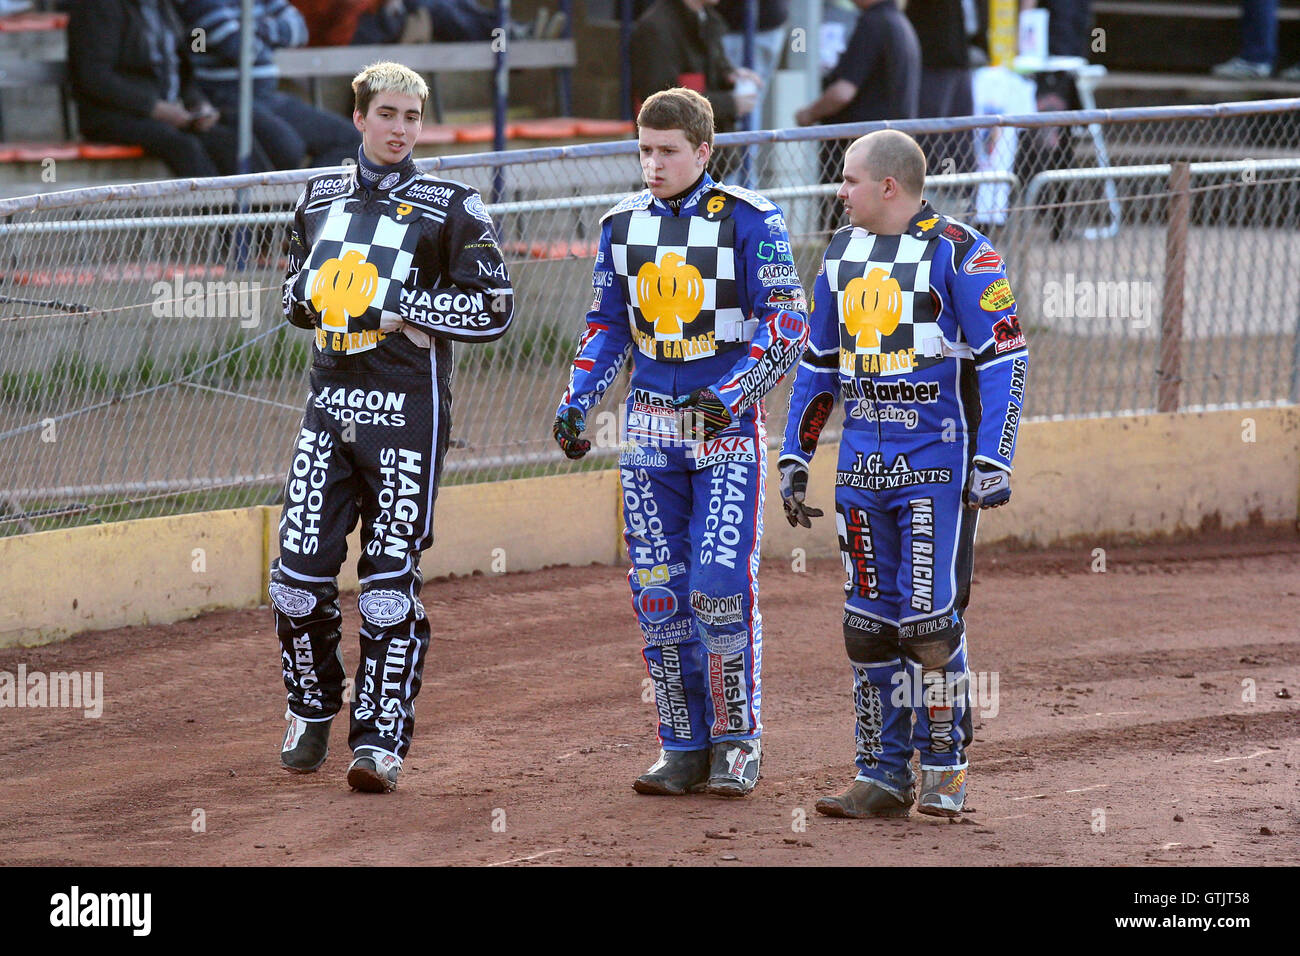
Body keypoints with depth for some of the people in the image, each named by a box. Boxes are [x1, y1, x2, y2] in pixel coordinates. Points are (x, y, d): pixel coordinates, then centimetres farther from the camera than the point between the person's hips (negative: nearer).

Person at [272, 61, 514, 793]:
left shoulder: (450, 207, -1)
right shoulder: (320, 198, 14)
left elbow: (496, 308, -4)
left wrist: (402, 305, -13)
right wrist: (304, 290, 1)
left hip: (408, 408, -4)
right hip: (331, 400, 4)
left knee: (391, 576, -5)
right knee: (300, 568, -1)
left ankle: (381, 740, -1)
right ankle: (313, 711, 20)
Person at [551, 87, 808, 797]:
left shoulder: (749, 222, -7)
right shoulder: (623, 225, 9)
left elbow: (788, 323, -10)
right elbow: (608, 328, 16)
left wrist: (733, 393, -22)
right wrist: (575, 403, 3)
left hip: (728, 421, -5)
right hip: (651, 424, 5)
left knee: (722, 586, -12)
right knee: (658, 593, 3)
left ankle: (736, 741, 2)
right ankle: (685, 747, 12)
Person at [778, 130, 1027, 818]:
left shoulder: (958, 253, -8)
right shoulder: (842, 255, 13)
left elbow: (1003, 360, -10)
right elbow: (817, 364, 21)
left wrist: (993, 464, -15)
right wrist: (794, 458, 17)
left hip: (938, 460, -6)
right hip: (863, 464, 6)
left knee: (930, 619, -7)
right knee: (869, 623, 5)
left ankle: (944, 767, 7)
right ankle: (885, 775, 12)